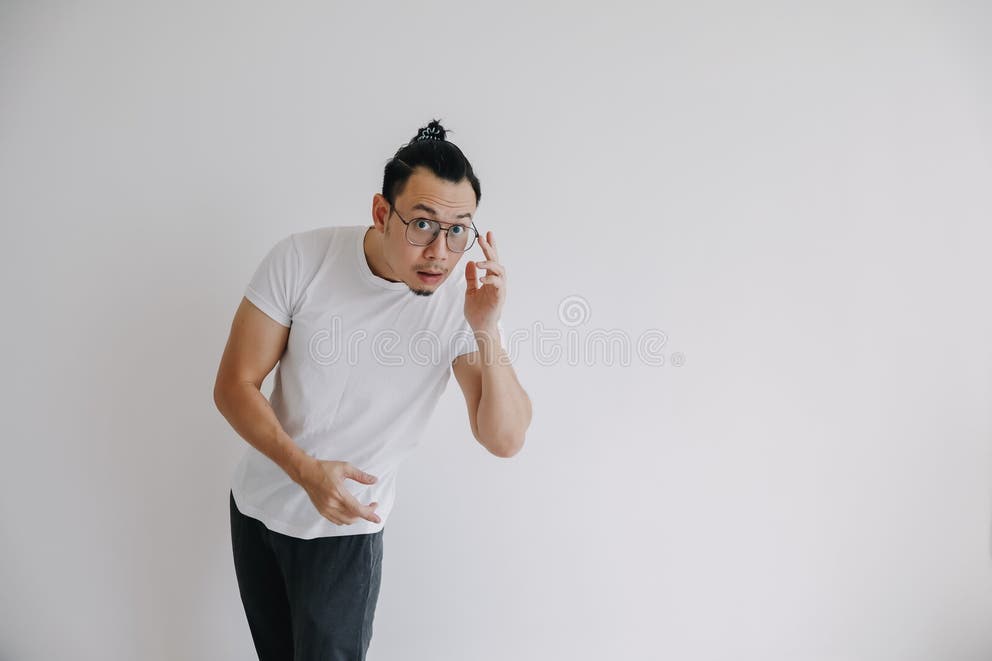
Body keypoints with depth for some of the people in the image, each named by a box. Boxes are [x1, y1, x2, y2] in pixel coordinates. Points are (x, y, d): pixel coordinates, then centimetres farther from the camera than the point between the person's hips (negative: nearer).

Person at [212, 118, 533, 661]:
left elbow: (505, 441, -20)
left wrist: (487, 333, -35)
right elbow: (233, 386, -14)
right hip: (256, 505, 2)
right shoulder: (300, 260, -19)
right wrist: (307, 470, -29)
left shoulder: (464, 301, -19)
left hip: (348, 526, -2)